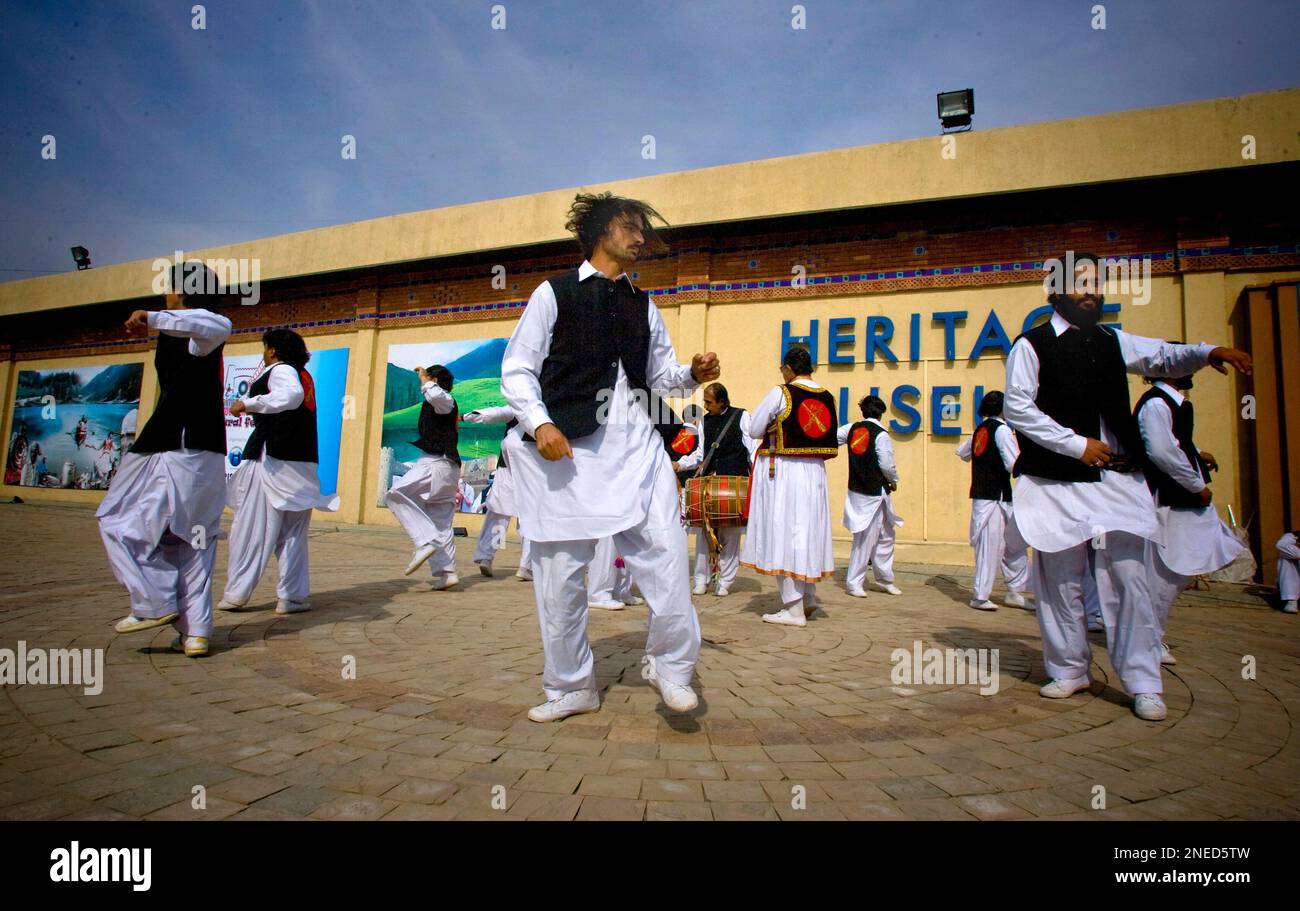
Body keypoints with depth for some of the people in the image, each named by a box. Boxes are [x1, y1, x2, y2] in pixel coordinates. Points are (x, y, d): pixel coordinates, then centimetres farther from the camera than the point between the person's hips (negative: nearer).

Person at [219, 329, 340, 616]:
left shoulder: (280, 370, -4)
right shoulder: (304, 374, 19)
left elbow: (291, 396, -26)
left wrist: (248, 403, -20)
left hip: (272, 458, -7)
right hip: (302, 460, 7)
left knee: (251, 527, 1)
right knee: (293, 533, 9)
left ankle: (236, 594, 7)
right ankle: (292, 597, 7)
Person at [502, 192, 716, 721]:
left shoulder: (644, 306, 21)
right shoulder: (553, 293, 8)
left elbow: (661, 376, 22)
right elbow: (517, 370, 3)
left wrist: (692, 374, 0)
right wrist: (540, 423, -13)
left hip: (636, 445, 4)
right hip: (568, 449, -3)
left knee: (665, 553, -6)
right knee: (559, 574, 3)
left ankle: (670, 666, 16)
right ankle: (571, 688, 21)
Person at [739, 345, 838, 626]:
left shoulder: (780, 393, -9)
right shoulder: (827, 397, 7)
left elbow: (754, 430, -4)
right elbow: (831, 441, 12)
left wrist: (746, 416, 15)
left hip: (780, 472, -6)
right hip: (815, 472, 6)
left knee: (783, 532, -1)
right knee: (807, 531, 17)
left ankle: (793, 609, 3)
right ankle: (808, 597, 30)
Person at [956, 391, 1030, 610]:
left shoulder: (980, 429, 14)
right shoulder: (1002, 429, -11)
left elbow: (963, 453, 27)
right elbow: (1014, 464, -18)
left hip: (980, 494, 9)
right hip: (995, 496, -9)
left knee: (1015, 542, 16)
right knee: (990, 546, -4)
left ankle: (1014, 592, 21)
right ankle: (980, 596, 1)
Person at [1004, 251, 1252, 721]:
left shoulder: (1112, 342, 16)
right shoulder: (1032, 345, -2)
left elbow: (1161, 356, 10)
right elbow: (1017, 407, -9)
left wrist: (1208, 353, -11)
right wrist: (1077, 444, -11)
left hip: (1115, 479, 4)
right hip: (1056, 483, -4)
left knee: (1128, 577, 2)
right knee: (1061, 581, 5)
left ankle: (1143, 685, 11)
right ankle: (1068, 670, 21)